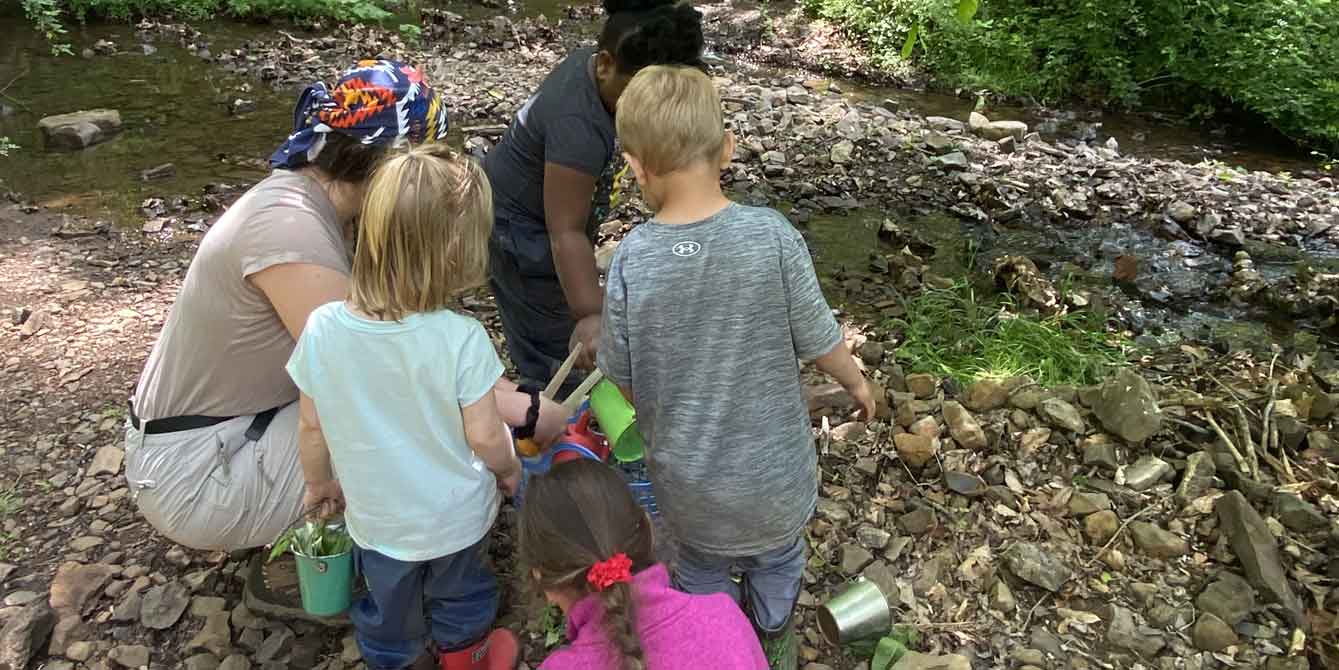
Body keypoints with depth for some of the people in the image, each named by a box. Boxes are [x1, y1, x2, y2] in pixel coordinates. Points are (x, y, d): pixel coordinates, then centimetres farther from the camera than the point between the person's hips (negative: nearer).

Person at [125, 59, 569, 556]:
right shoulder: (289, 228, -29)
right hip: (196, 476, -9)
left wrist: (497, 386, -5)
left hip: (242, 422, 9)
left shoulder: (318, 202, -1)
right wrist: (525, 412, -24)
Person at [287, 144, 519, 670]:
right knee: (458, 592, 28)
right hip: (456, 516, -2)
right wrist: (508, 468, 1)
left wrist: (318, 483, 11)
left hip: (376, 517, 2)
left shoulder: (322, 329, -20)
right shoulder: (461, 339, -30)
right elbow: (484, 435, -21)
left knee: (388, 604, 28)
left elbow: (312, 427, -8)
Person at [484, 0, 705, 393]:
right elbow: (566, 232, -36)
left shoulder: (590, 63, -6)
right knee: (555, 349, -1)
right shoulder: (579, 125, -36)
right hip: (521, 232, -10)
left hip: (518, 217, 10)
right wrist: (589, 315, -38)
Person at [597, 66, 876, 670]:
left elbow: (622, 379, -9)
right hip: (771, 471, 1)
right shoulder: (772, 236, -23)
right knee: (776, 562, 30)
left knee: (701, 573, 28)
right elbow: (819, 341, -11)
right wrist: (856, 381, 12)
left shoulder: (631, 260, -21)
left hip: (687, 479, 0)